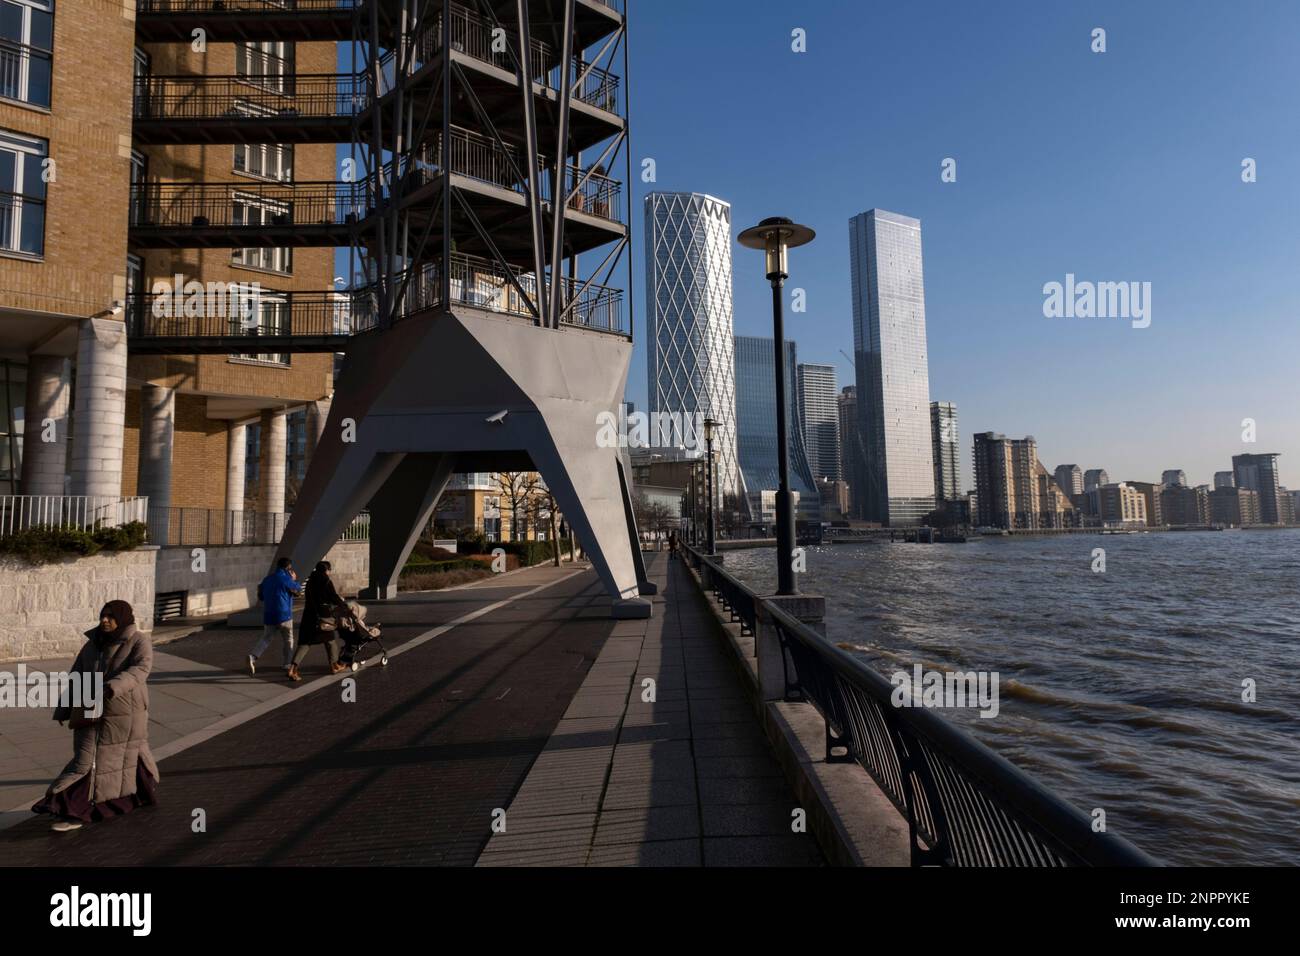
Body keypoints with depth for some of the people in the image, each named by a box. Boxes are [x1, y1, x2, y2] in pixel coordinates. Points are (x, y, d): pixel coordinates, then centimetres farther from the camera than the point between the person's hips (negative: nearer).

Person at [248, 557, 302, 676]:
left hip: (269, 615, 5)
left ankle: (253, 656, -11)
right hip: (284, 614, -5)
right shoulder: (285, 579, -13)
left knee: (266, 638, 12)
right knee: (288, 640, 12)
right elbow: (298, 590, 1)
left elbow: (261, 597, 15)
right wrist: (294, 580, 16)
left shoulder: (267, 579, 7)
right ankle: (288, 664, 17)